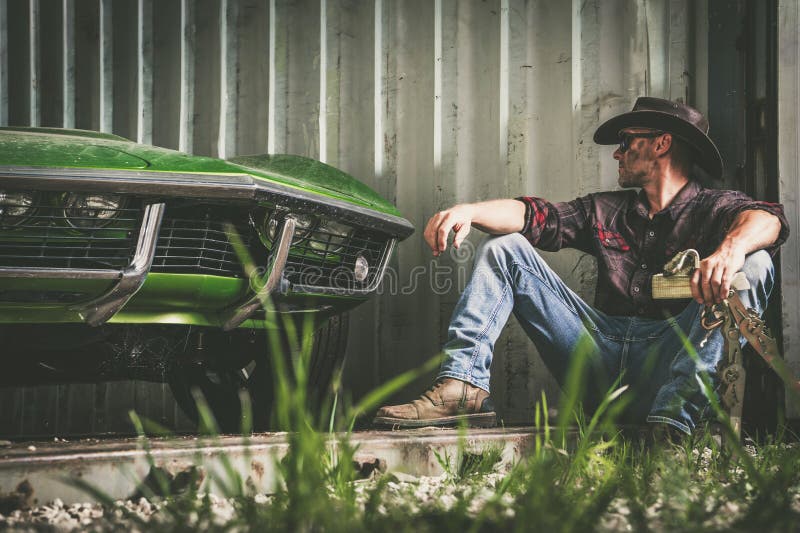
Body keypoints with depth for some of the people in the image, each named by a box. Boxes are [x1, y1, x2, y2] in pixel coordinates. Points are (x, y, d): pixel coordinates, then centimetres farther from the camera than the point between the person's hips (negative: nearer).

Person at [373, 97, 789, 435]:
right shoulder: (607, 211, 23)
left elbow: (766, 219, -16)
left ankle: (673, 423, -39)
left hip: (668, 359, -4)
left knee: (754, 264, -24)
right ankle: (463, 387, -17)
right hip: (602, 356, 5)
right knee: (504, 247, 7)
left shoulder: (714, 209, 7)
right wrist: (469, 211, -12)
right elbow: (537, 216, 8)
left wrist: (731, 248, -40)